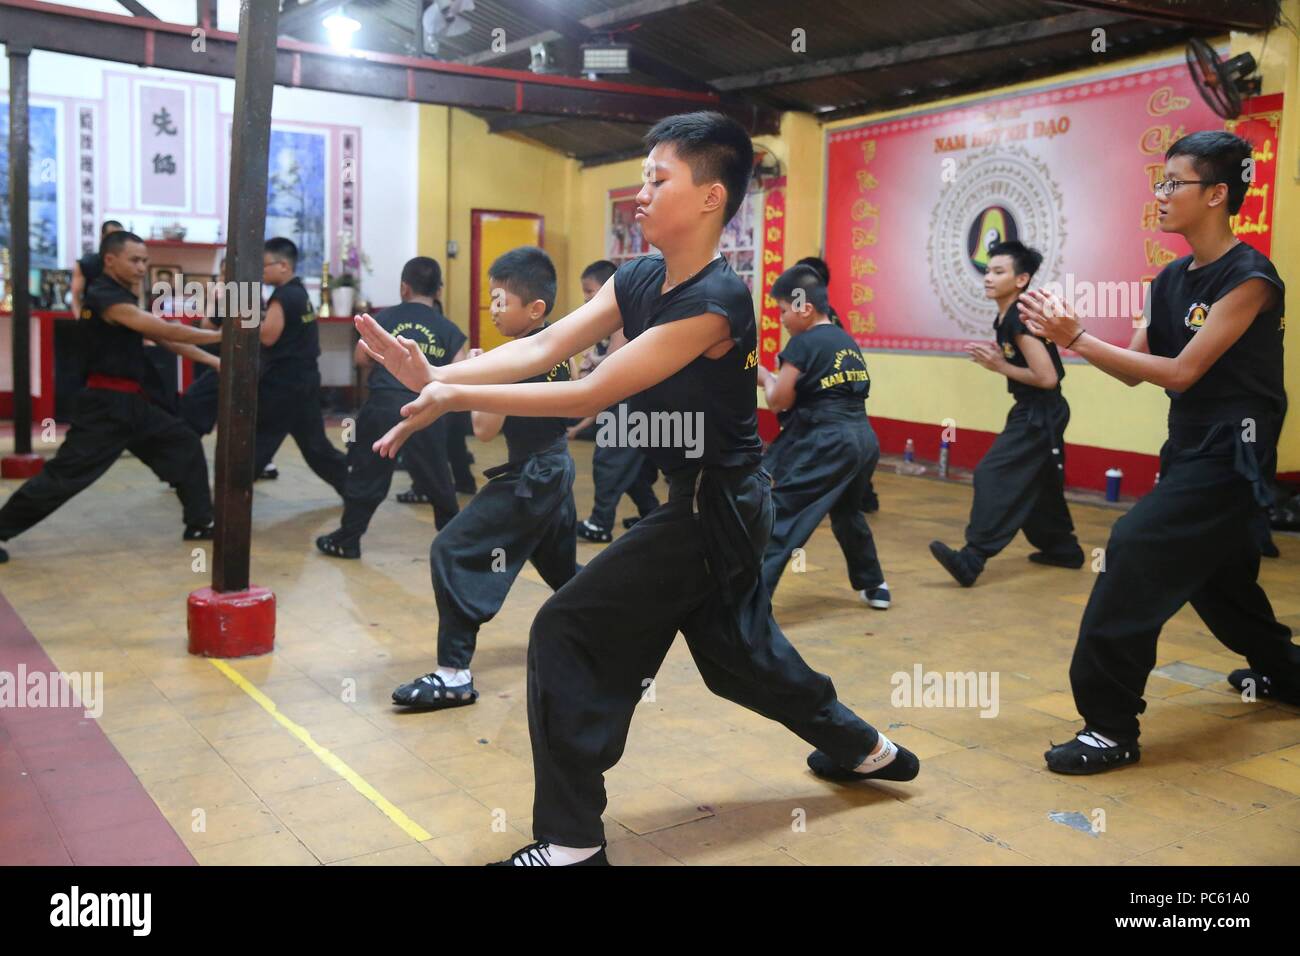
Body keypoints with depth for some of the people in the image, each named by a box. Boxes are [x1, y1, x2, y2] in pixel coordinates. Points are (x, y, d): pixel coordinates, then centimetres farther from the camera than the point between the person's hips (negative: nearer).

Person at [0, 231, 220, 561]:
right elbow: (168, 331, -22)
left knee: (185, 445, 12)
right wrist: (223, 335, -16)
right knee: (64, 474, -8)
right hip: (106, 404, -10)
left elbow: (162, 338, 14)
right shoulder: (106, 297, -17)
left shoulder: (121, 296, 14)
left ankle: (199, 524, 18)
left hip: (131, 402, 10)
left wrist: (212, 360, 9)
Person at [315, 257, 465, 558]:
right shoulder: (448, 330, 2)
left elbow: (362, 358, 6)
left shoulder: (385, 318, 4)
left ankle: (346, 541, 14)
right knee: (437, 478, 12)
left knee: (366, 474, 9)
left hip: (384, 404, 0)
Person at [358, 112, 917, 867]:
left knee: (569, 632, -9)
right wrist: (437, 374, -23)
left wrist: (458, 398, -27)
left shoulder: (716, 299, -24)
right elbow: (541, 348, -9)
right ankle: (863, 747, 46)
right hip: (716, 501, 9)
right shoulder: (636, 281, 1)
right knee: (737, 645, 25)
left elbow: (592, 395, -27)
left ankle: (571, 841, 2)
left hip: (717, 505, -9)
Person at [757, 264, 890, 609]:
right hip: (862, 440, 8)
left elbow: (779, 401, -6)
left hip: (824, 445, -8)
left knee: (778, 518, -9)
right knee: (847, 512, 29)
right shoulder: (847, 342, 15)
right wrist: (781, 379, 15)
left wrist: (765, 378, 13)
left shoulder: (802, 344, -8)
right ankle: (874, 586, 40)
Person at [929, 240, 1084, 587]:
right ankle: (1064, 548, 34)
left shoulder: (1021, 318, -20)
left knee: (994, 475, -19)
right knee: (1039, 485, 19)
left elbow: (1047, 377, -23)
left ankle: (971, 560, -25)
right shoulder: (1005, 318, 9)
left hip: (1041, 414, -11)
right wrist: (997, 357, 2)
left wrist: (999, 366, -16)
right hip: (1033, 412, 11)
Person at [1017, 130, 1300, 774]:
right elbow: (1137, 370, 6)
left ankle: (1111, 727, -13)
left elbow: (1181, 372, -20)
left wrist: (1076, 339, -22)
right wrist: (1063, 335, -8)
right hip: (1191, 449, 9)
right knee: (1217, 575, 22)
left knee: (1136, 552, -19)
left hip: (1230, 456, -9)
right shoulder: (1172, 279, 6)